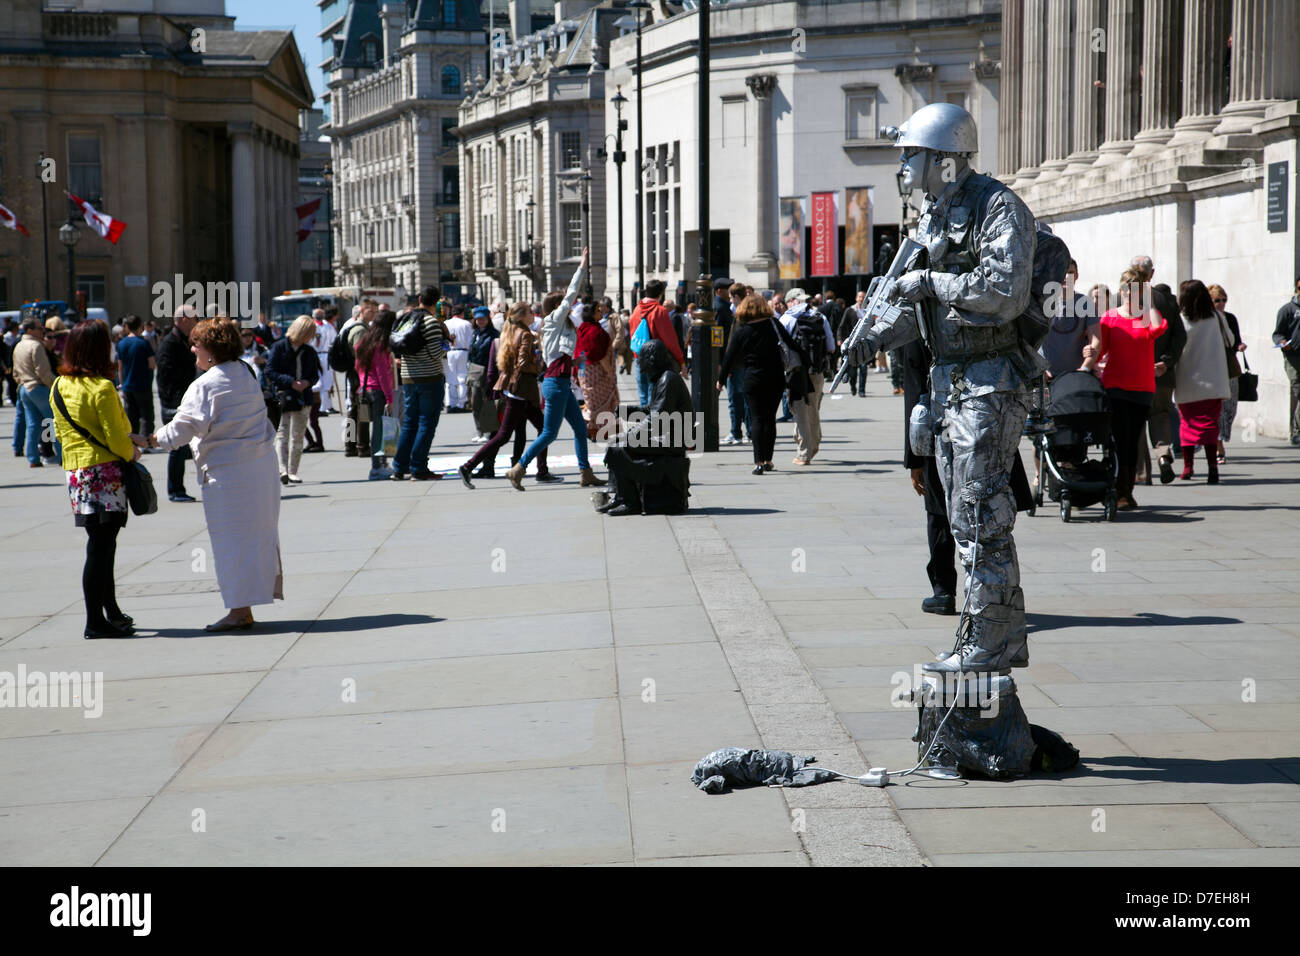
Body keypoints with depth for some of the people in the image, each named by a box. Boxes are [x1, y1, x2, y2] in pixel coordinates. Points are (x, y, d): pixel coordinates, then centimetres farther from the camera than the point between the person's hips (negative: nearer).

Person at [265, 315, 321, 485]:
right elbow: (270, 372, -8)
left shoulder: (309, 351, 10)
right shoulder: (279, 347, -4)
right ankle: (283, 470, -23)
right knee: (282, 432, -13)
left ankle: (292, 472, 13)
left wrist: (307, 382, -9)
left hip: (302, 397, 5)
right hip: (283, 396, -5)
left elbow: (315, 374, 14)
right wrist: (290, 382, -18)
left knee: (297, 436, 8)